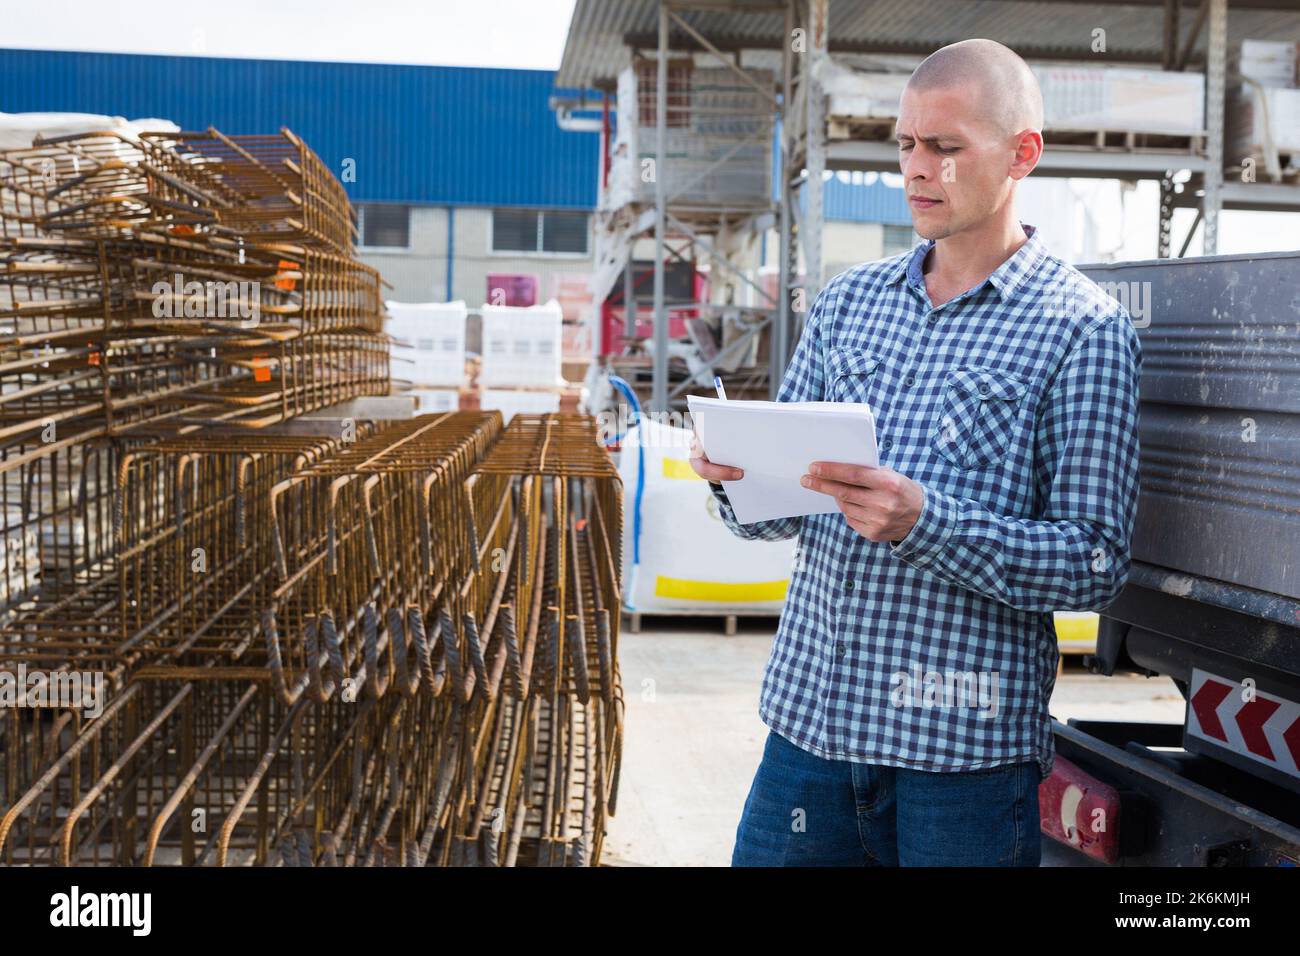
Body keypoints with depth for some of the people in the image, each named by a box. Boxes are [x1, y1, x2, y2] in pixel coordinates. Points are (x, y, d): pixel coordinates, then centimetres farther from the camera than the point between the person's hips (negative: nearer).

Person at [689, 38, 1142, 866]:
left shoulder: (1084, 330, -5)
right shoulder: (848, 301, 11)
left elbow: (1096, 565, -10)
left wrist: (924, 523, -22)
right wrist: (740, 478, -8)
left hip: (965, 746, -4)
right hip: (809, 714, 4)